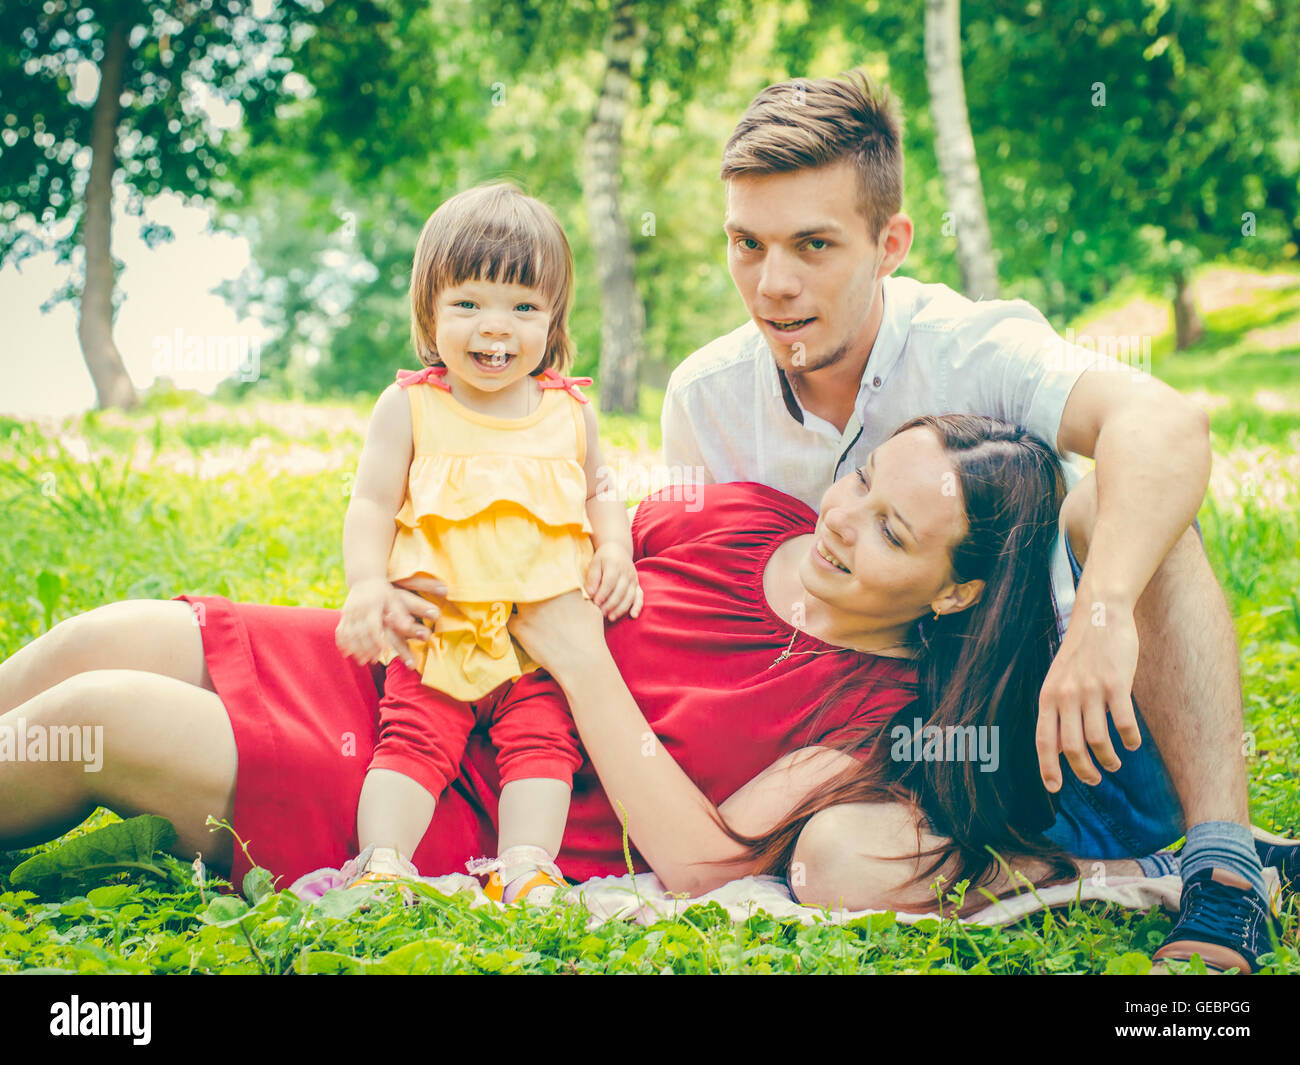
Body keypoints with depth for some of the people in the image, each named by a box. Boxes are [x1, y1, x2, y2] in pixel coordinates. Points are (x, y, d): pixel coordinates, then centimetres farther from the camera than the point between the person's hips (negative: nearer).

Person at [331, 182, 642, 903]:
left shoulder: (570, 412, 10)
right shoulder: (409, 407, 2)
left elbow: (598, 498, 20)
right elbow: (371, 504, 1)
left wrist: (615, 551, -1)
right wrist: (367, 583, -16)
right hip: (437, 627, -1)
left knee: (542, 739, -14)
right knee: (414, 739, -13)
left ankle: (526, 869, -19)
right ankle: (382, 863, -17)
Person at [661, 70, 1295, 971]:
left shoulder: (973, 349, -16)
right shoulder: (705, 399, -3)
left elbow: (1166, 424, -37)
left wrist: (1103, 612, -53)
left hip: (1078, 753, -1)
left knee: (1100, 504, -28)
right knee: (842, 861, -32)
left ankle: (1226, 873, -32)